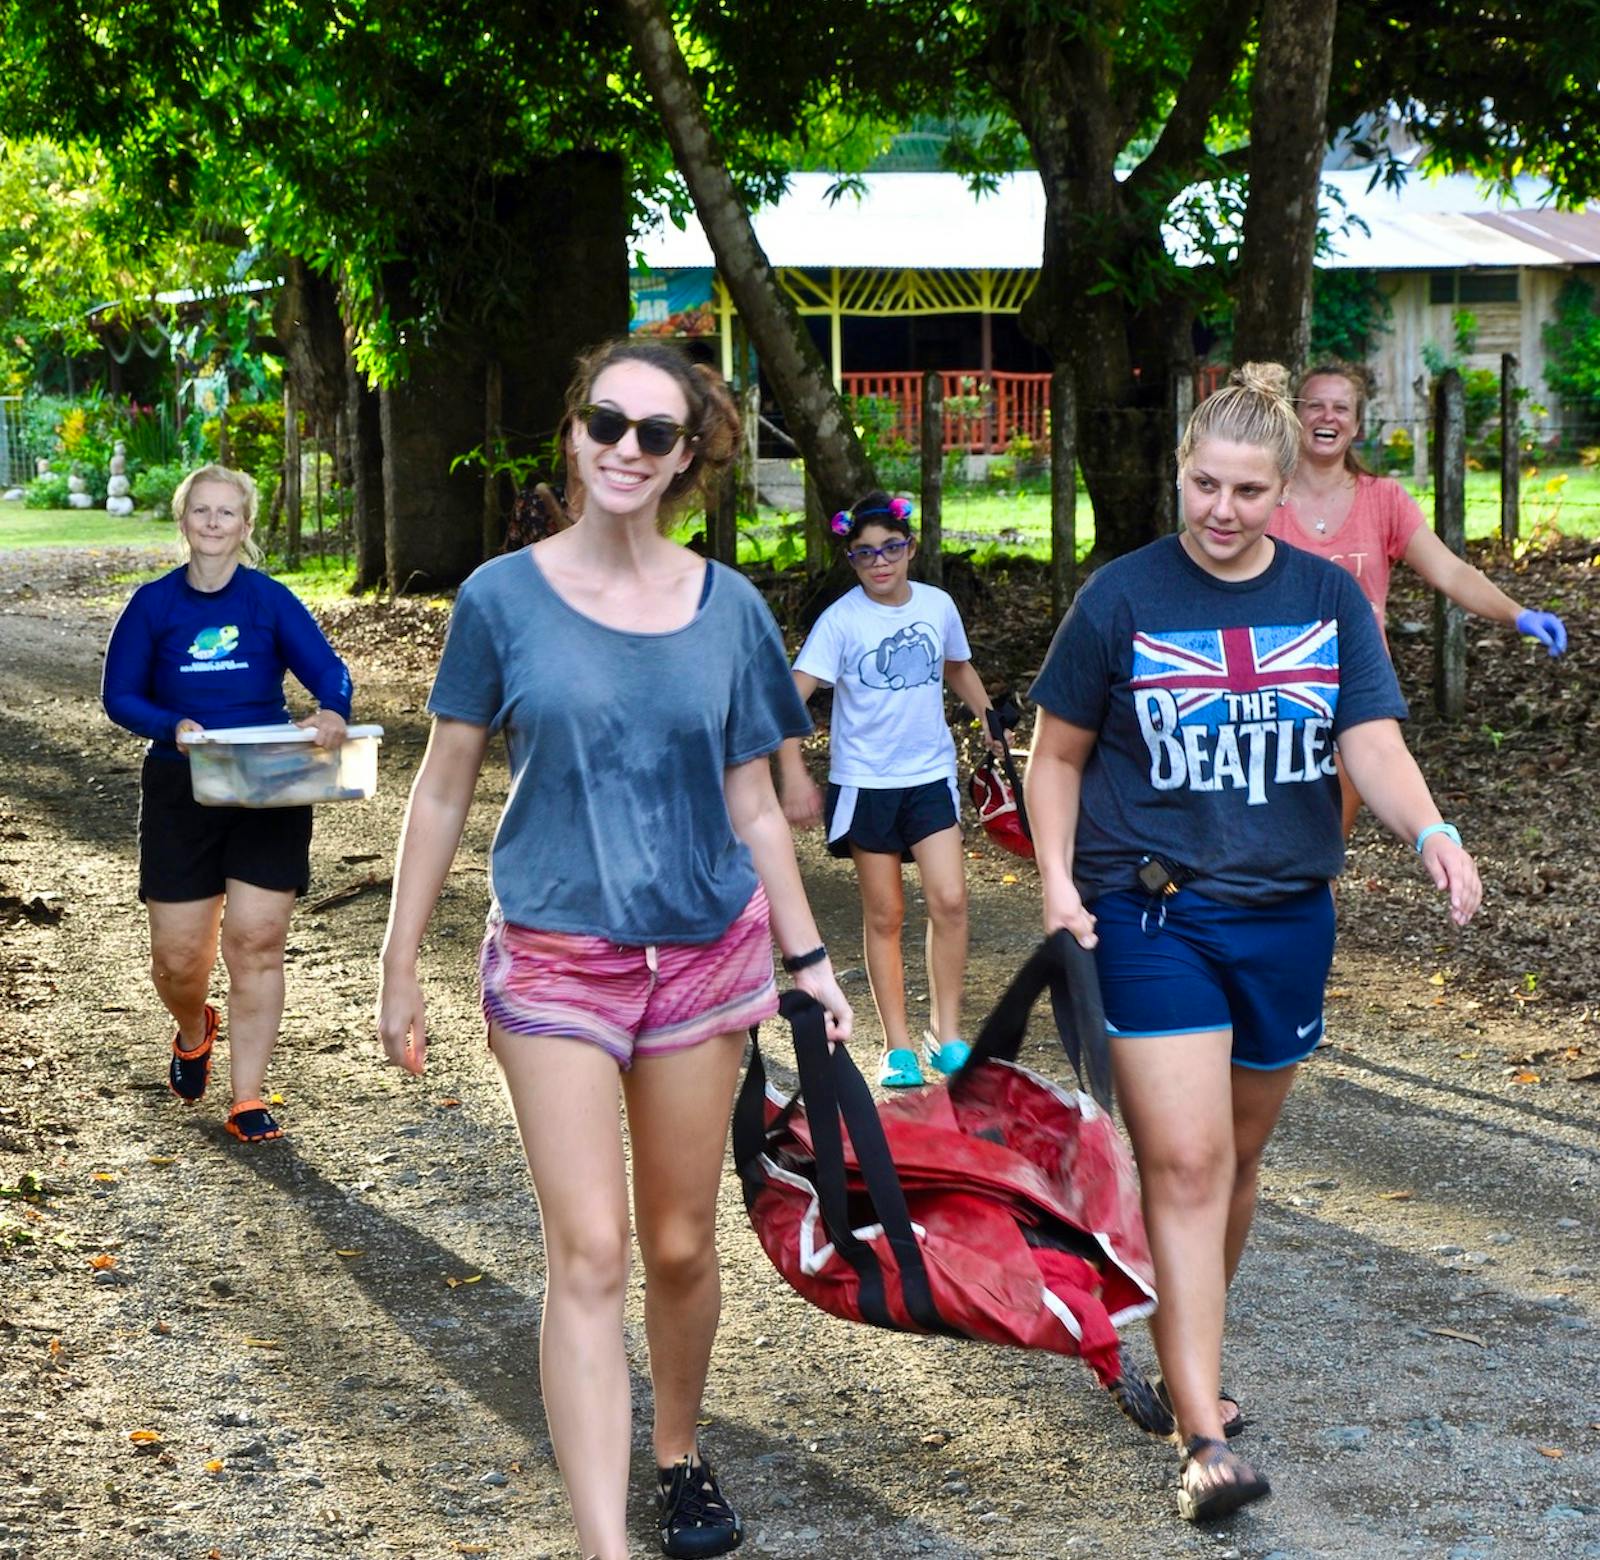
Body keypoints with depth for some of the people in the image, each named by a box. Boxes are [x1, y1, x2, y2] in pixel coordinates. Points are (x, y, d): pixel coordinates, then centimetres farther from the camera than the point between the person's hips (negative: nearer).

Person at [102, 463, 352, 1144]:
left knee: (257, 943, -5)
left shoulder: (271, 601, -1)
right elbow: (119, 696, 2)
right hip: (180, 794, 1)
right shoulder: (154, 604, 2)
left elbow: (327, 668, -11)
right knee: (178, 953, 3)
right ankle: (193, 1034, 38)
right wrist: (174, 726, -18)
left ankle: (247, 1097, 5)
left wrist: (332, 712, -35)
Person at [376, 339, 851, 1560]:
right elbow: (444, 790, 2)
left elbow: (753, 805, 9)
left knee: (680, 1244, 11)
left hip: (707, 953, 2)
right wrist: (400, 966, 3)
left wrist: (810, 957, 6)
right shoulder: (505, 597, -4)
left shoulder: (729, 610, 2)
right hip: (555, 958, -2)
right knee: (587, 1252, -9)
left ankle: (680, 1456, 36)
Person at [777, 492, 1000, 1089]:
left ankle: (947, 1036, 4)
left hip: (931, 774, 2)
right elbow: (793, 697, -19)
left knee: (949, 900, -9)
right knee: (884, 915, 5)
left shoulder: (938, 606, 1)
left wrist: (991, 720, 12)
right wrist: (793, 773, -30)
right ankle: (897, 1046, 14)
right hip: (865, 781, -2)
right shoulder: (841, 620, -11)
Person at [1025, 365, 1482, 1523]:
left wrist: (1430, 831, -25)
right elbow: (1059, 753, 3)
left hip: (1288, 917, 4)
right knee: (1185, 1165, -11)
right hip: (1152, 915, -4)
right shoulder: (1123, 599, -5)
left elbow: (1372, 741, -6)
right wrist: (1057, 874, -9)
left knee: (1237, 1158, 16)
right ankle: (1206, 1440, -13)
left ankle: (1188, 1346, 38)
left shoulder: (1330, 600, 3)